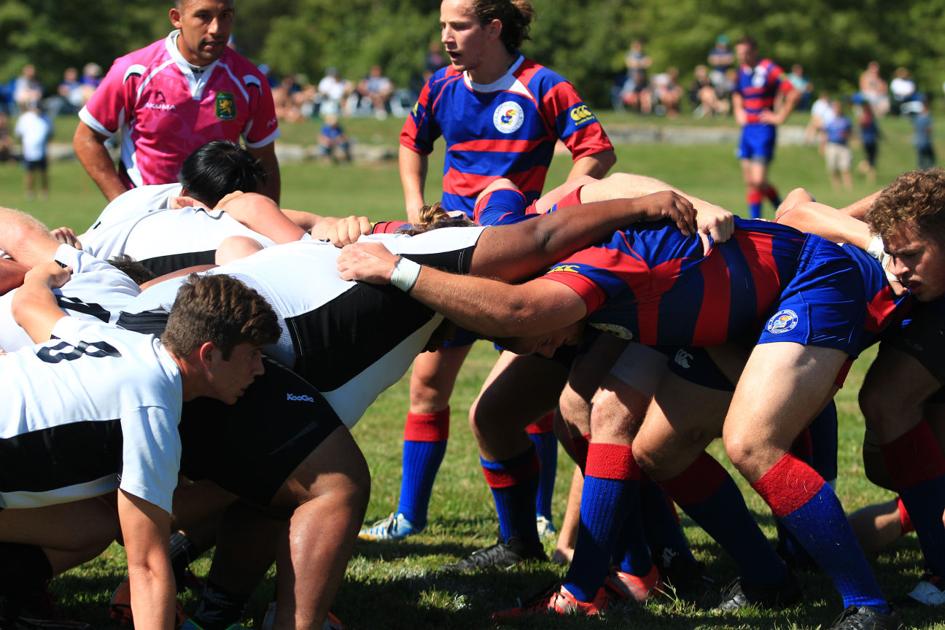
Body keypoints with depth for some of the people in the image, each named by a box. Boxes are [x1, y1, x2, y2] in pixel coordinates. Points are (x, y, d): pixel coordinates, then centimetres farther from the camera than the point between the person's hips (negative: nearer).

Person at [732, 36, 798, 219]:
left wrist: (780, 117, -13)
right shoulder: (742, 71, 11)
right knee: (749, 181, 5)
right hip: (747, 129, 7)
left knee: (758, 181, -15)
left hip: (764, 130, -7)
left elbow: (793, 94, -17)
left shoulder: (769, 69, -12)